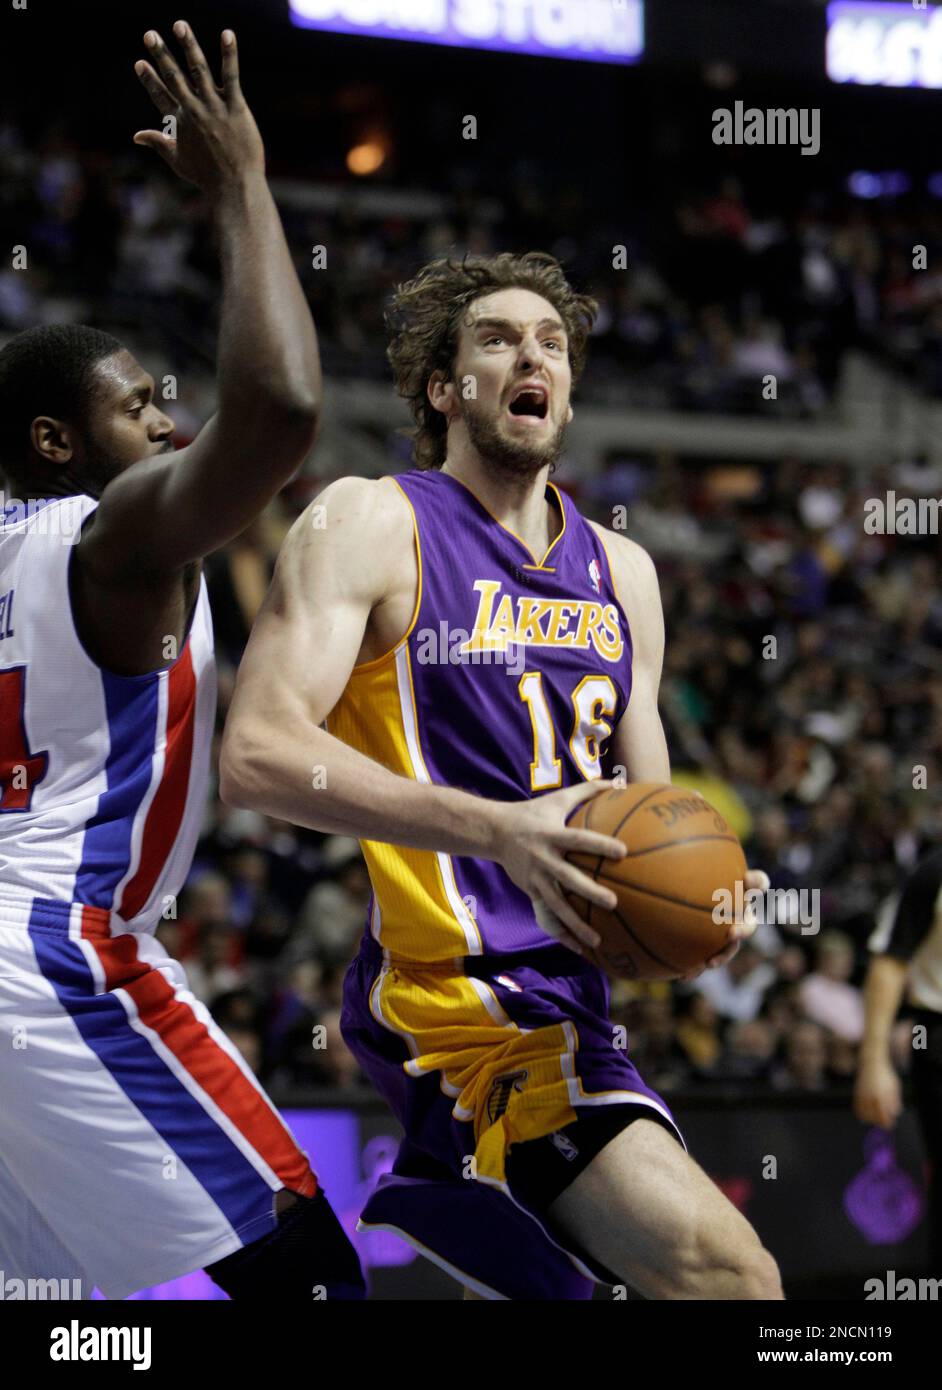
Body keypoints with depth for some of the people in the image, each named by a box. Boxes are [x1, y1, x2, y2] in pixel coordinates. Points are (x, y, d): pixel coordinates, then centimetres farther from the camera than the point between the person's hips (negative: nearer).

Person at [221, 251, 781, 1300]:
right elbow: (254, 755, -16)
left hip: (564, 994, 8)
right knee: (729, 1274, -22)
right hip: (459, 989, -8)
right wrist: (498, 830, -26)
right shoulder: (370, 524, -4)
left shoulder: (622, 572, 17)